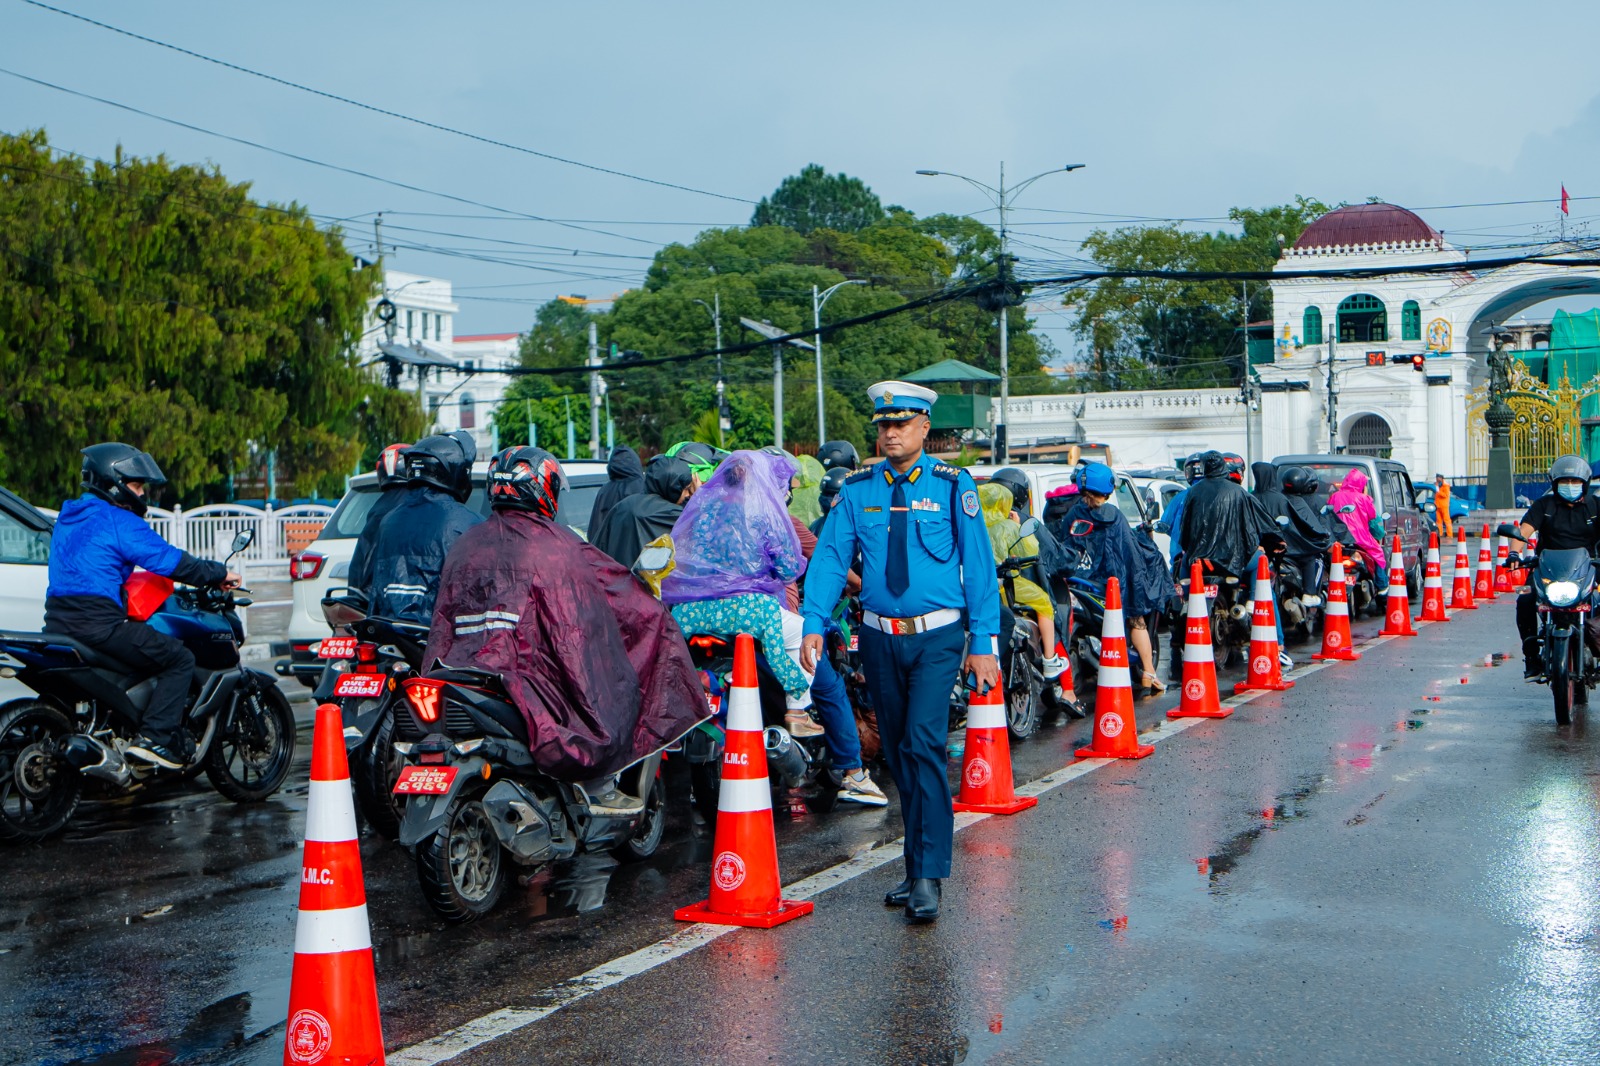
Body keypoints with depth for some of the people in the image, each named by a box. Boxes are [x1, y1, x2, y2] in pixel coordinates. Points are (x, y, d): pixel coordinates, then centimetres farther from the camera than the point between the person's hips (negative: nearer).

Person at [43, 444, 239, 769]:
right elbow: (168, 560, -10)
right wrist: (219, 574, 2)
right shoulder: (119, 522, -8)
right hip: (99, 625, -9)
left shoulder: (68, 519, 21)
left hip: (57, 622, 9)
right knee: (179, 659, -3)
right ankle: (154, 738, -14)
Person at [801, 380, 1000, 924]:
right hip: (880, 638, 4)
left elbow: (979, 565, -3)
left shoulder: (953, 485, -3)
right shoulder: (857, 489, 4)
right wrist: (814, 625, -11)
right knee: (898, 756, 10)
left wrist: (984, 643, -7)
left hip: (937, 638, -3)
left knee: (923, 746, -15)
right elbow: (829, 558, 1)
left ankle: (928, 879, -12)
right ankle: (917, 869, 22)